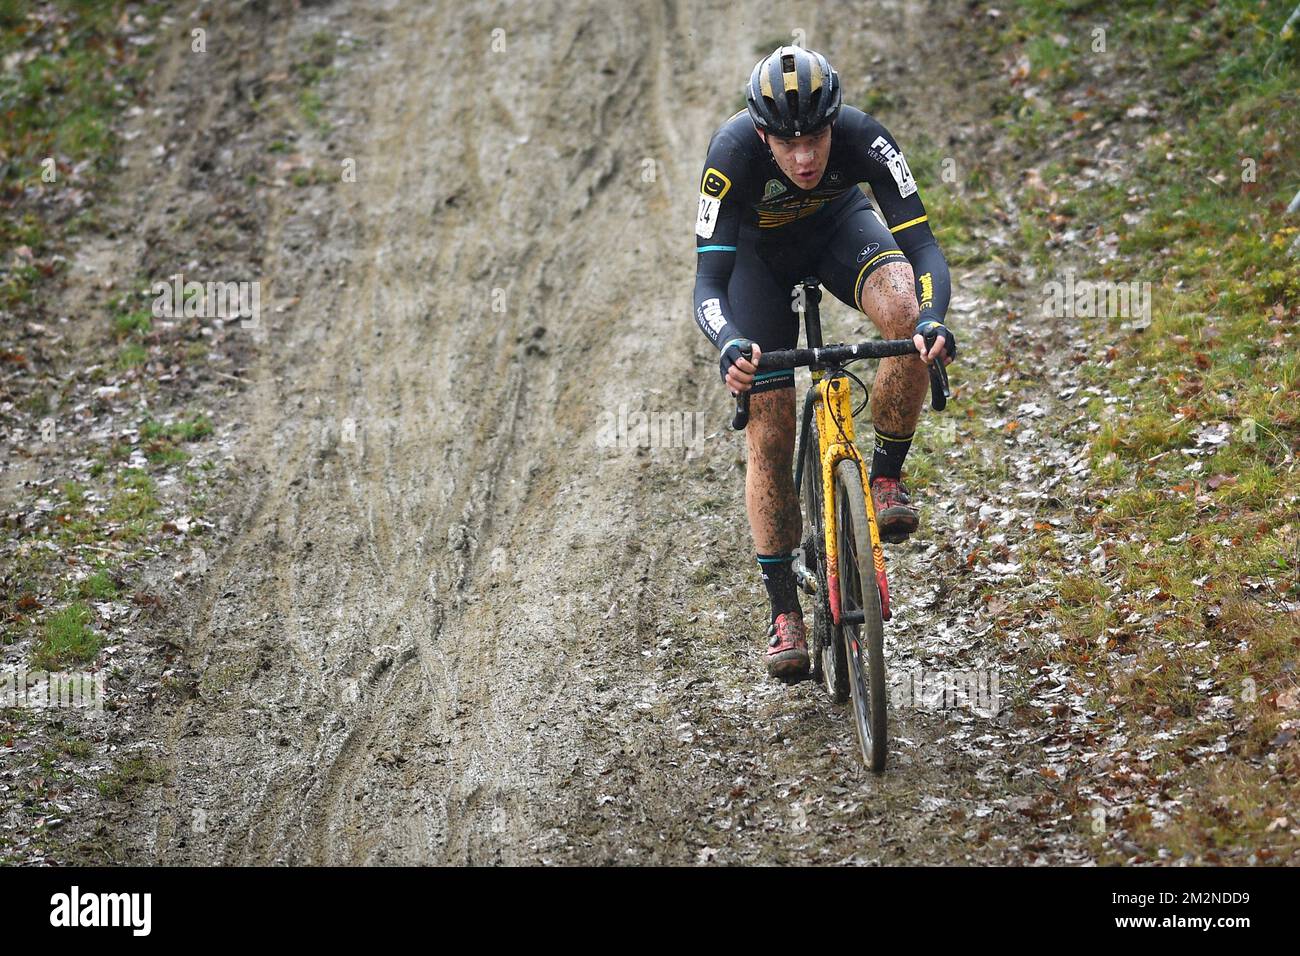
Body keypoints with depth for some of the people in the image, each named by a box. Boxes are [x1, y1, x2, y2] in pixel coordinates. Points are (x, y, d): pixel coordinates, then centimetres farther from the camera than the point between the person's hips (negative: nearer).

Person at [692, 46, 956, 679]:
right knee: (769, 438, -9)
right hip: (757, 249, -1)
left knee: (908, 313, -34)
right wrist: (730, 347, -59)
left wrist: (933, 319, -56)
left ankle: (886, 477, -12)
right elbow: (708, 282, -38)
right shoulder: (733, 155, -37)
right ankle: (784, 613, 5)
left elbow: (922, 245, -36)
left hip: (838, 225, 1)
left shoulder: (863, 140, -35)